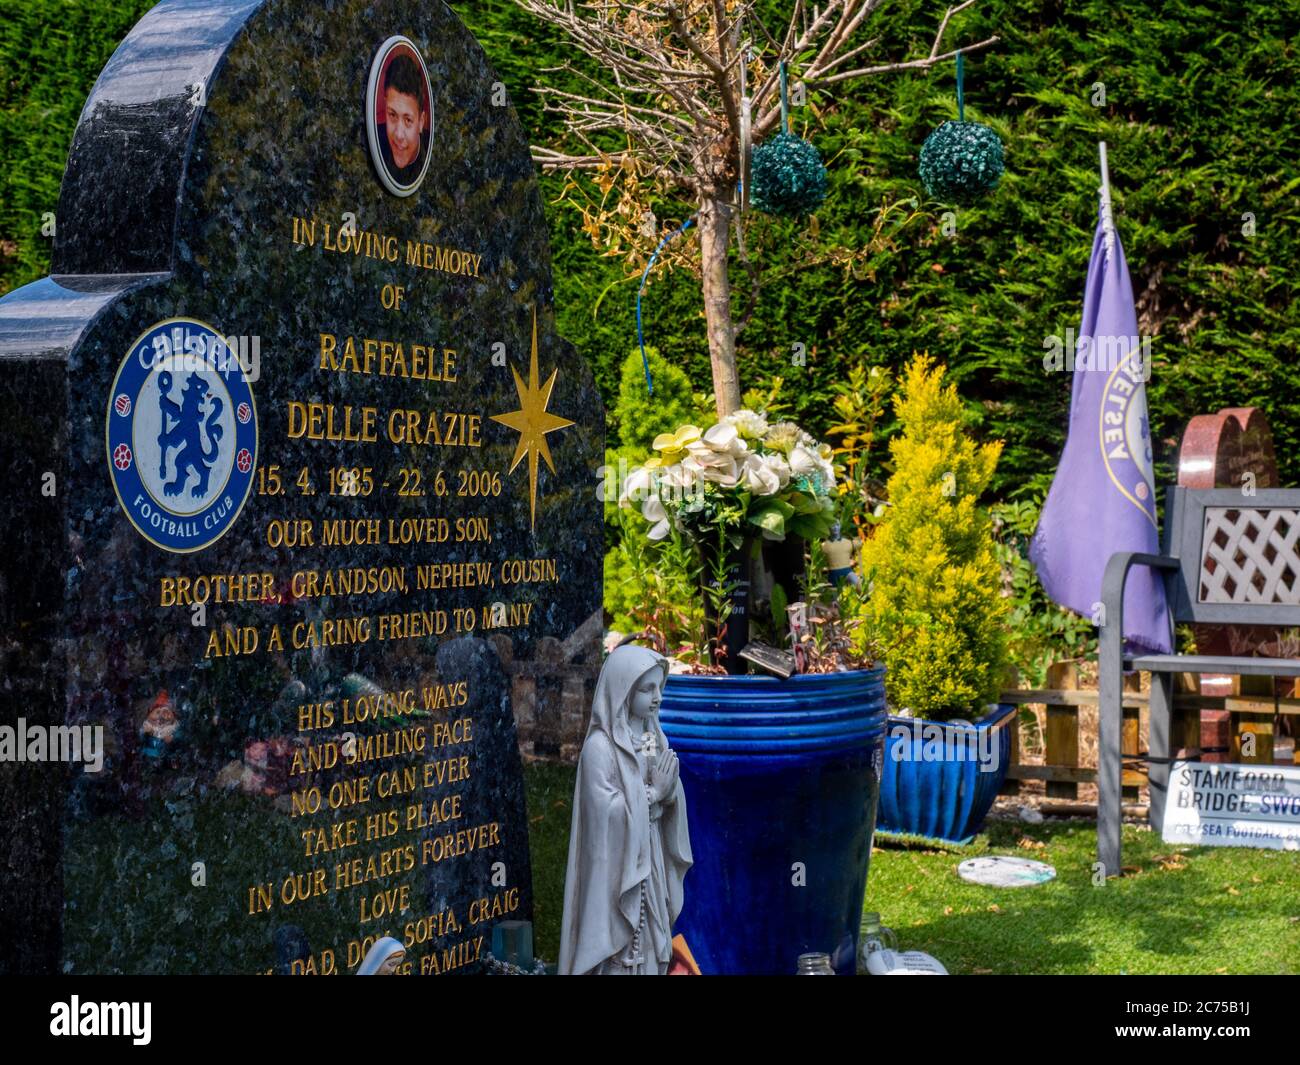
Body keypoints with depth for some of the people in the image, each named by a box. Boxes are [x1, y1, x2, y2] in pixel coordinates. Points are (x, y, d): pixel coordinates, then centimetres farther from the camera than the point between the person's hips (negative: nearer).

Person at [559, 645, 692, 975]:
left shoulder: (654, 737, 6)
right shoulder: (600, 746, -16)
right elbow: (606, 811, -21)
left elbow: (669, 801, 9)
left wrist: (669, 790, -12)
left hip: (649, 862, 7)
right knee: (620, 954, -2)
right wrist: (652, 791, -13)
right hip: (617, 869, -7)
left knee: (650, 951, 11)